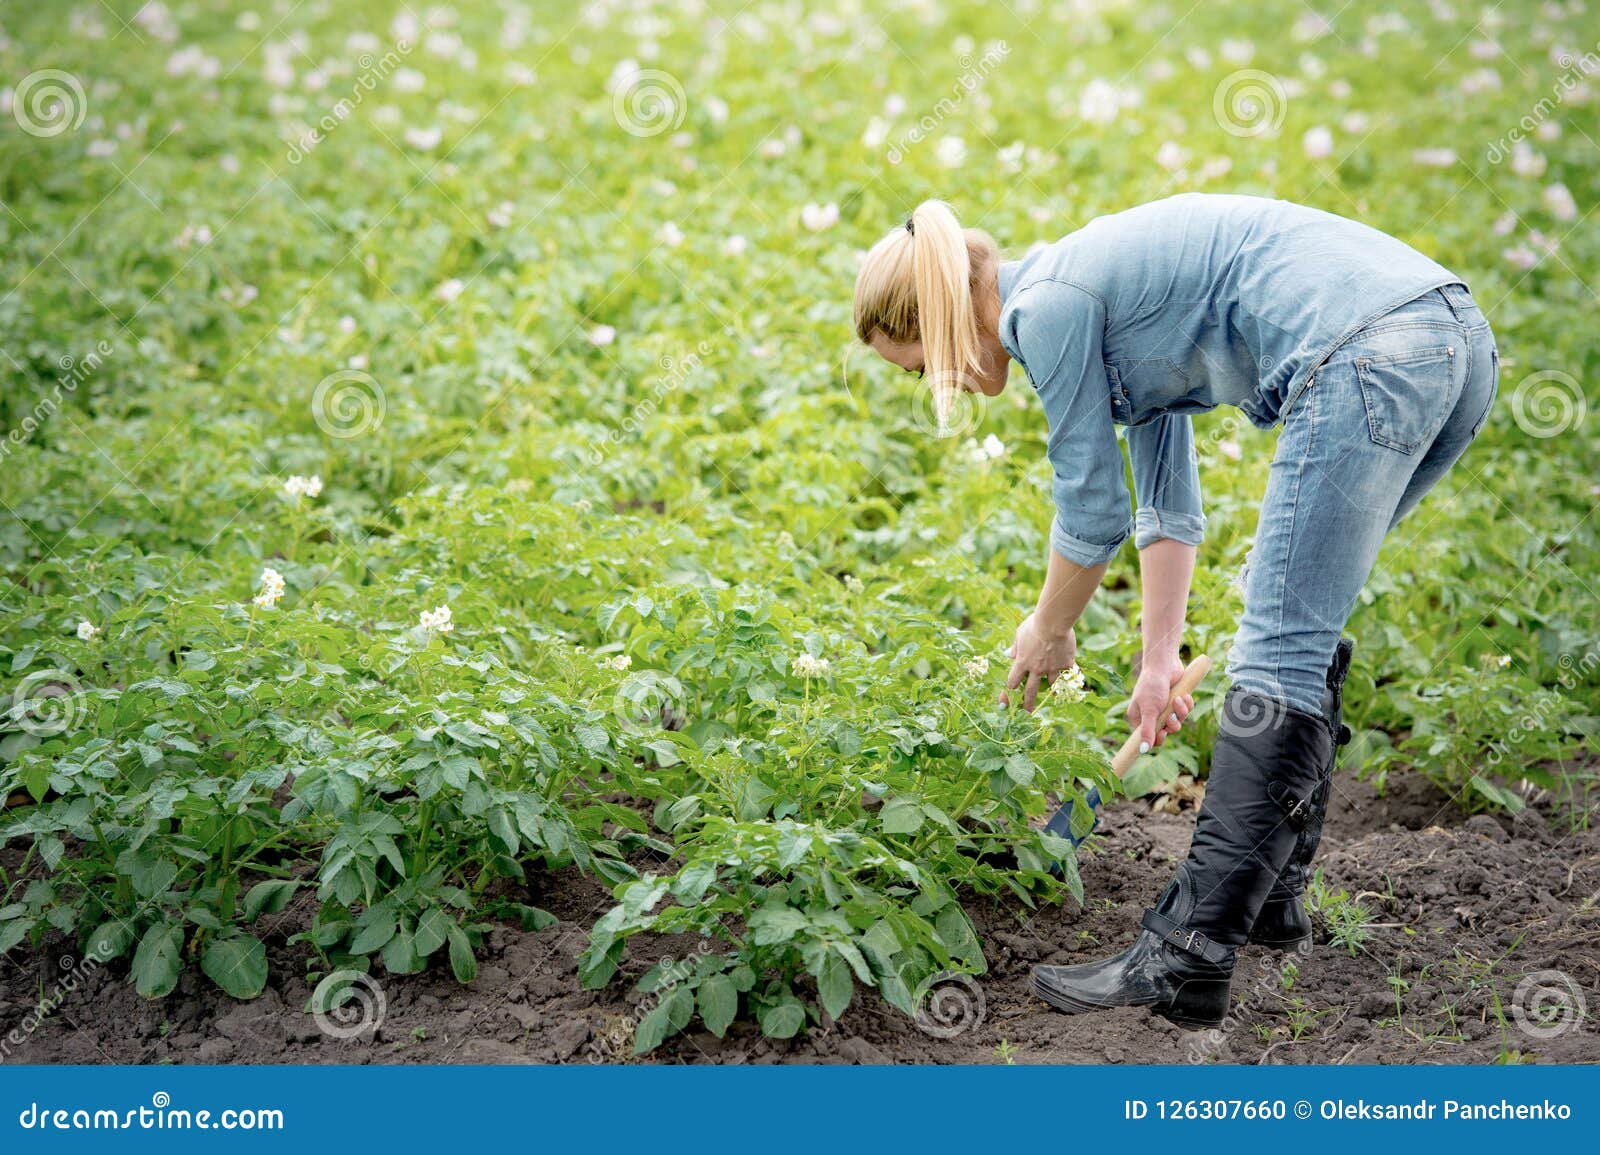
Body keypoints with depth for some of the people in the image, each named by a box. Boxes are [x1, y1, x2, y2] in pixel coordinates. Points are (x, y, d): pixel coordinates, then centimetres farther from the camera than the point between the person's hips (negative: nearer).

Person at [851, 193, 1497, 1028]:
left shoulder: (1045, 307, -1)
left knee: (1279, 653, -10)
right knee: (1297, 625, 19)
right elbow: (1169, 507, 31)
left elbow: (1093, 511, 6)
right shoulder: (1112, 306, 26)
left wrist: (1047, 633, 23)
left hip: (1365, 354, -10)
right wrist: (1158, 665, 34)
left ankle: (1182, 964, -7)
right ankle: (1271, 895, 27)